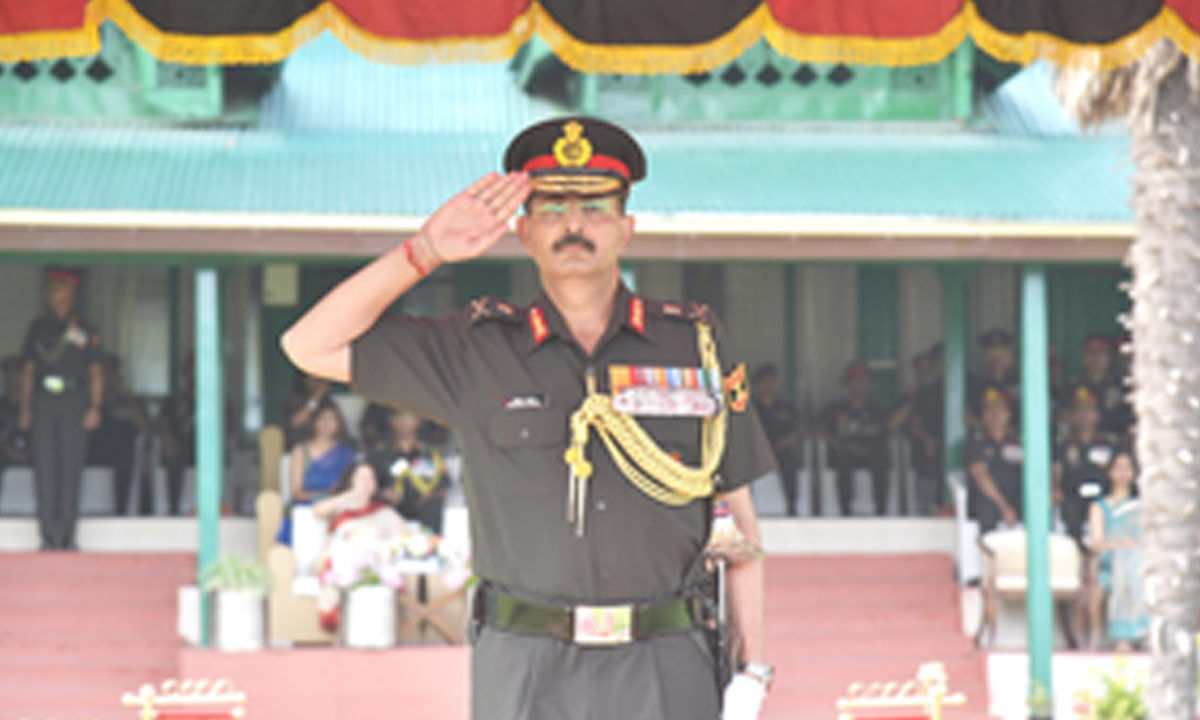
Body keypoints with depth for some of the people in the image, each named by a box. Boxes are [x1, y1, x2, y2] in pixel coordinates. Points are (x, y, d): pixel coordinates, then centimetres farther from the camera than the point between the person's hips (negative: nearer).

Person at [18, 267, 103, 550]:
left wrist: (94, 408, -5)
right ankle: (49, 535, -2)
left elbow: (96, 373, 6)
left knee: (71, 466, -4)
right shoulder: (38, 328, 11)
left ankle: (67, 534, 2)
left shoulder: (84, 330, 6)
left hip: (74, 402, -1)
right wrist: (25, 408, 4)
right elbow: (28, 370, 13)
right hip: (44, 402, 1)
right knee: (45, 466, -4)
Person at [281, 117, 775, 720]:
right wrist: (425, 252, -1)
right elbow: (310, 347, 6)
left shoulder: (694, 345, 9)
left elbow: (736, 514, 11)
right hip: (524, 671, 0)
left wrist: (752, 668, 5)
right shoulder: (479, 352, 7)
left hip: (666, 671, 1)